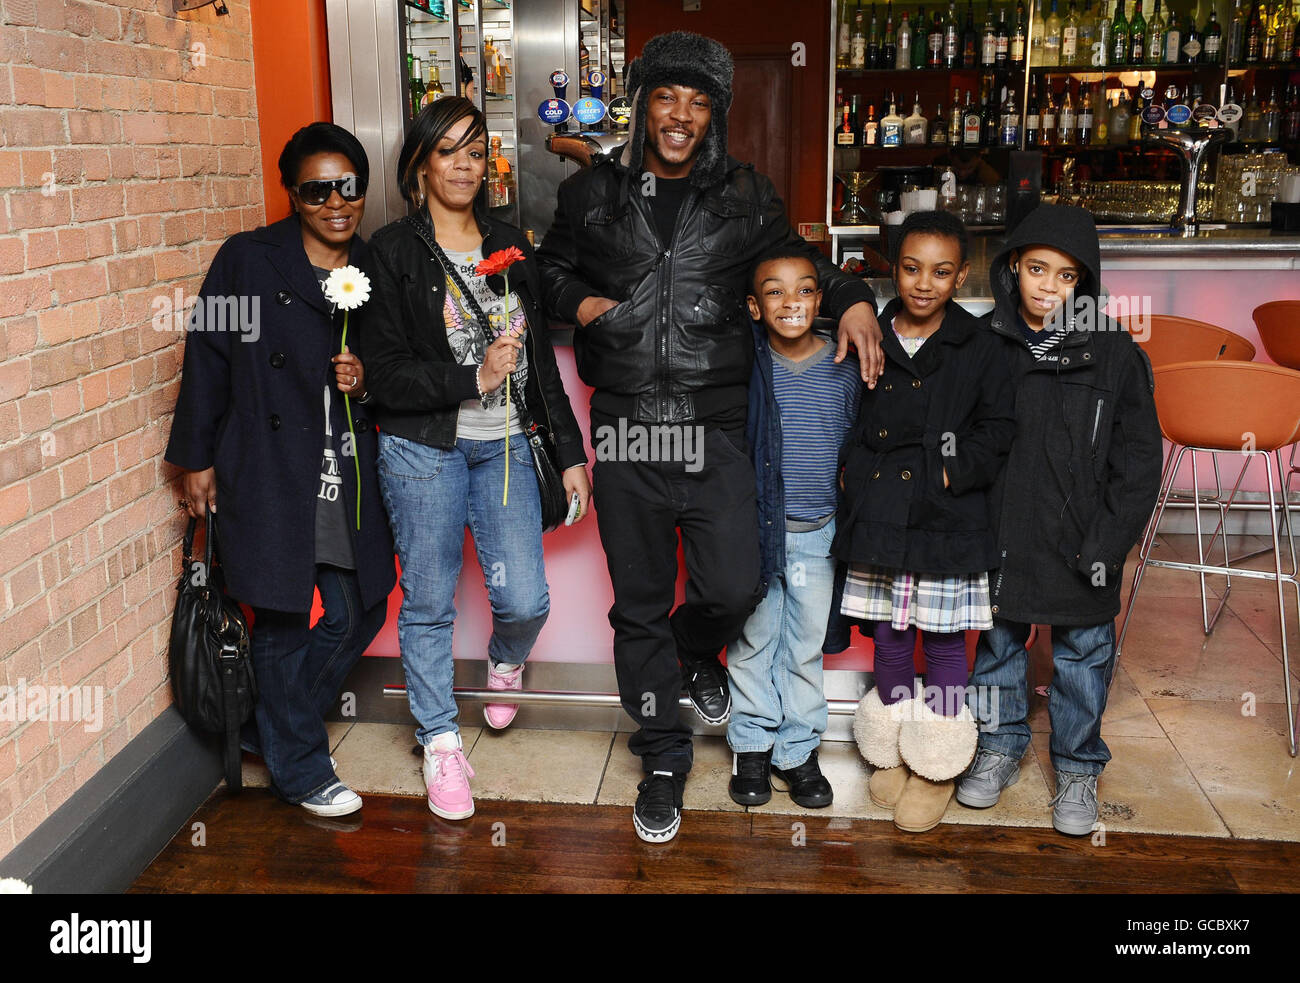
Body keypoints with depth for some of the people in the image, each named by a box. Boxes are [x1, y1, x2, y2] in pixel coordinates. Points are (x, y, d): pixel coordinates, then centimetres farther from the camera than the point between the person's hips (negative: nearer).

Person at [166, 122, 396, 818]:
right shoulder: (247, 260, -4)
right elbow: (207, 361, -1)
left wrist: (366, 384, -6)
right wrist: (195, 456, -1)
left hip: (349, 478, 5)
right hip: (271, 475, -5)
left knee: (362, 611, 10)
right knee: (287, 619, 2)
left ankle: (269, 726, 34)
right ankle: (300, 768, 23)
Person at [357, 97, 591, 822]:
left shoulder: (511, 245, 11)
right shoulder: (393, 252, -3)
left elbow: (542, 359, 13)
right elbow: (386, 374, -9)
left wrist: (572, 452, 11)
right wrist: (475, 377, -17)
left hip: (504, 447, 3)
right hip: (423, 450, -3)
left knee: (525, 599, -3)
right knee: (430, 603, 5)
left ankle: (507, 660, 34)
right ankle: (441, 740, 24)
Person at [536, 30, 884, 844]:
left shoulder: (747, 198, 5)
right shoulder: (594, 194, 7)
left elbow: (798, 262, 18)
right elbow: (551, 266, 21)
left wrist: (851, 301, -1)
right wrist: (575, 301, -1)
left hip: (716, 430, 0)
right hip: (626, 433, 1)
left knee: (735, 588, -5)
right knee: (639, 602, 8)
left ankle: (698, 653, 35)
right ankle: (663, 757, 26)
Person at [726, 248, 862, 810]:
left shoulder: (845, 369, -3)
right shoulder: (746, 363, -6)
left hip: (816, 534, 1)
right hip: (754, 527, -1)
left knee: (806, 648, 12)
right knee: (752, 642, 10)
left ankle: (797, 751, 26)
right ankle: (752, 747, 26)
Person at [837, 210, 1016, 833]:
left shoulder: (980, 348, -2)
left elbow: (996, 430, -2)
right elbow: (848, 423, 12)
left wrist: (950, 472, -12)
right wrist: (858, 470, -2)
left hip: (947, 520, -2)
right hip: (879, 515, 3)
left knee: (945, 640, 7)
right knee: (889, 636, 13)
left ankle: (936, 768, 23)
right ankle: (892, 753, 31)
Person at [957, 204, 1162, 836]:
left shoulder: (1114, 352, -6)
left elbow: (1139, 458, -3)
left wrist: (1108, 543, -9)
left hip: (1081, 541, -1)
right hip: (999, 536, 1)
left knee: (1083, 653, 11)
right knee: (998, 641, 16)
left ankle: (1078, 767, 31)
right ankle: (1001, 746, 38)